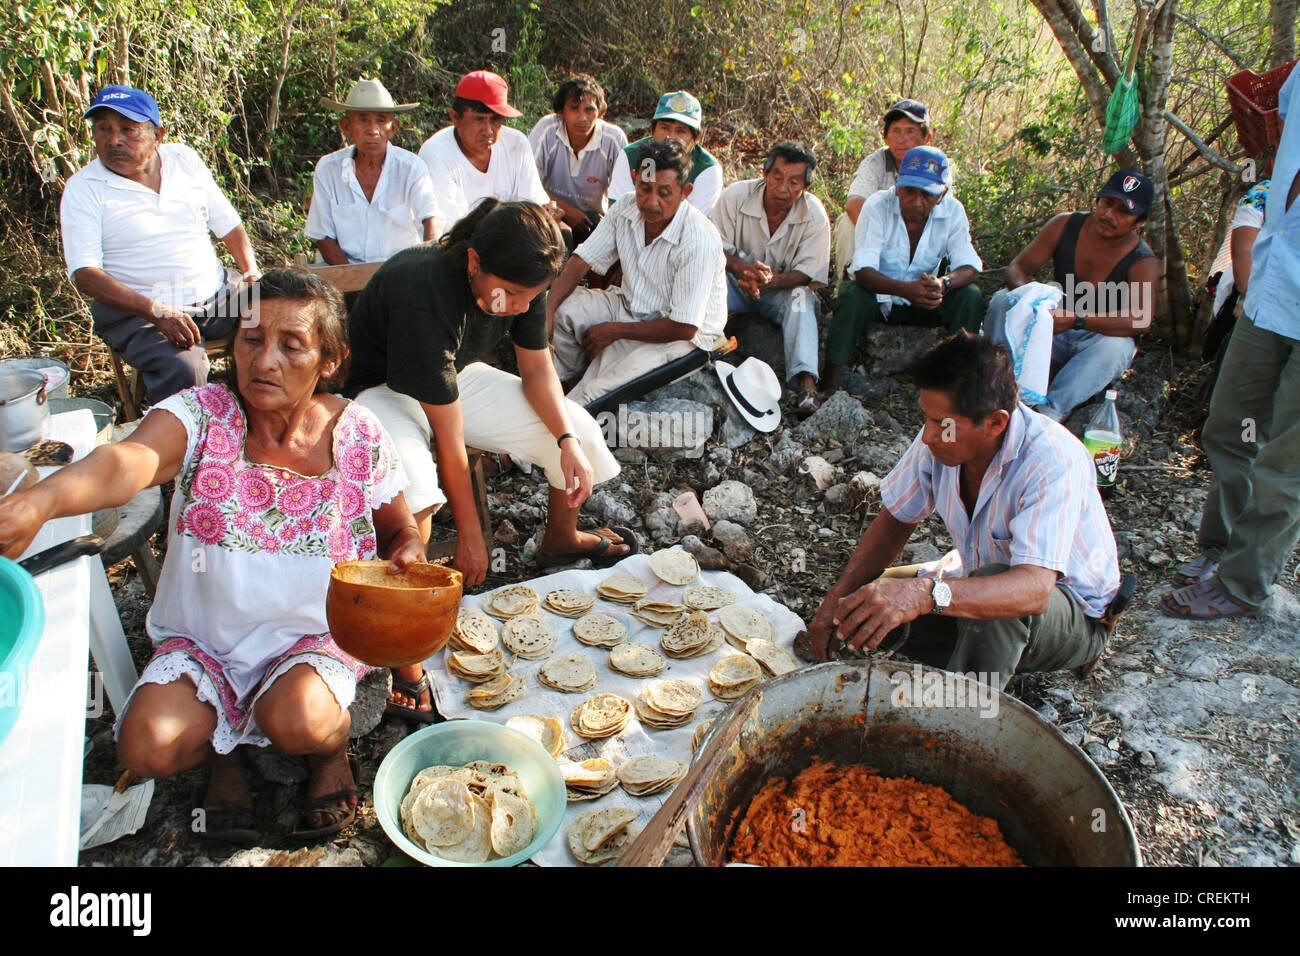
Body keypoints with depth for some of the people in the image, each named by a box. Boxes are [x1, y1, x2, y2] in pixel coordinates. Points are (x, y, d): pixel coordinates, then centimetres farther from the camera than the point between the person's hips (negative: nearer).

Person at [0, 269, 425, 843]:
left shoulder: (360, 439, -10)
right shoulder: (200, 416, -15)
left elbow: (400, 530, 6)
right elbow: (127, 462, -38)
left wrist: (407, 554, -19)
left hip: (317, 634, -1)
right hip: (203, 638, 2)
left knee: (296, 720, -31)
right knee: (147, 746, -21)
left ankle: (332, 750, 9)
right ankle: (223, 750, 17)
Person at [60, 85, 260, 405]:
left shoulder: (184, 158, 9)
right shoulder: (83, 188, -4)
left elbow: (228, 223, 16)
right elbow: (84, 274, -12)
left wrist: (251, 273, -3)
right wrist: (158, 312, -26)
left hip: (218, 295, 5)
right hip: (137, 310, -4)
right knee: (182, 369, -34)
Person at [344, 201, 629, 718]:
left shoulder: (521, 280, -18)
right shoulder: (425, 295, -37)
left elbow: (537, 367, -3)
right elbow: (450, 437, -32)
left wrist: (568, 440, -20)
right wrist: (470, 535, -25)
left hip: (456, 374, 7)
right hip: (380, 389, -6)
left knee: (577, 428, -6)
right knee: (412, 478, -39)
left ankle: (560, 539, 23)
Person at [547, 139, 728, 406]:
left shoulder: (699, 240, -27)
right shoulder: (627, 207, -8)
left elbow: (683, 328, -24)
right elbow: (580, 261, -1)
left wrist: (614, 331, -17)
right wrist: (547, 311, -17)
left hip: (682, 333, -7)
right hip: (630, 305, 7)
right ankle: (569, 382, 9)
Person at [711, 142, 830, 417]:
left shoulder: (814, 214, -14)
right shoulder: (735, 196, -15)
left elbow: (808, 273, -15)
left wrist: (770, 280, -35)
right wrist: (743, 268, -35)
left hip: (783, 289, 0)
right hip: (737, 284, 1)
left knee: (800, 297, -33)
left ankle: (806, 383, -47)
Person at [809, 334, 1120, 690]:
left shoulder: (1054, 460, -31)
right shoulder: (941, 438, -14)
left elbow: (1034, 589, -43)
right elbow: (895, 521, 1)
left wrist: (926, 595, -59)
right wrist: (837, 599, -12)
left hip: (1076, 616, -5)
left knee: (992, 583, -37)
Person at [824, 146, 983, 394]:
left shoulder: (952, 211, -10)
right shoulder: (877, 206, -20)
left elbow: (970, 266, -16)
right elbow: (863, 270, -30)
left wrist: (943, 284, -41)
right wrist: (905, 289, -49)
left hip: (921, 303, 3)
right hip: (877, 295, -3)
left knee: (970, 297, -20)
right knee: (853, 296, -35)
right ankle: (830, 387, -29)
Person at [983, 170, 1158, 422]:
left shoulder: (1144, 263, -15)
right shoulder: (1065, 226, -6)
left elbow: (1142, 319, -30)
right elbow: (1017, 267, -6)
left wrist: (1077, 320, -44)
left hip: (1097, 339, -2)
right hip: (1051, 330, 3)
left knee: (1115, 346, -37)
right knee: (1003, 301, -21)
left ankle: (1050, 412, -47)